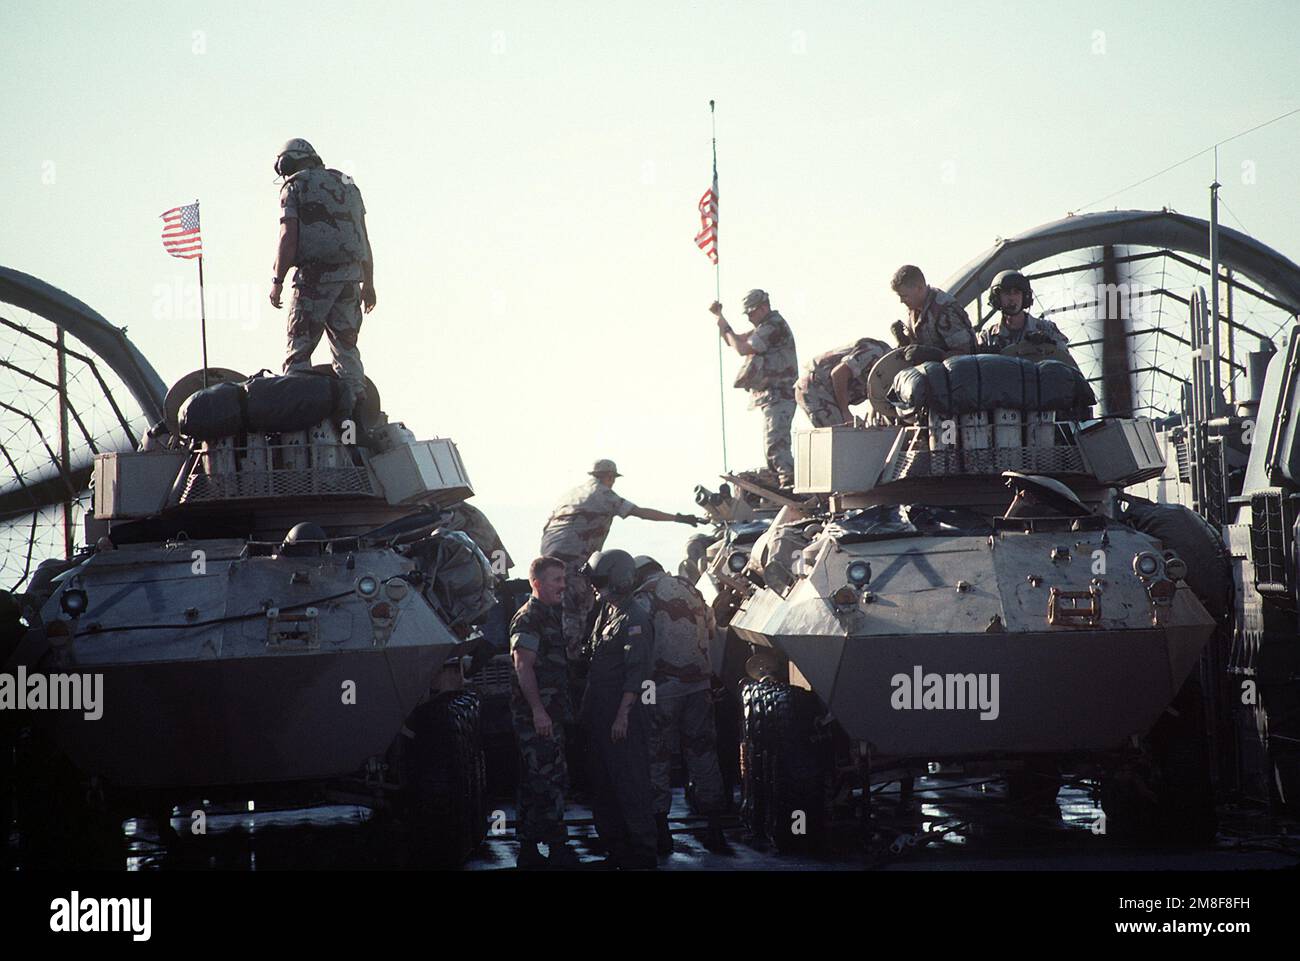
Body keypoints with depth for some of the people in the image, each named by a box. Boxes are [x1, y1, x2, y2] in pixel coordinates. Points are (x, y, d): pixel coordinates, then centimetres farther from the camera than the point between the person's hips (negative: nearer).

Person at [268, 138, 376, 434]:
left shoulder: (294, 186, 4)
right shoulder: (347, 184, 21)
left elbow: (288, 238, -7)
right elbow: (364, 239, 17)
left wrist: (277, 281, -6)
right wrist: (368, 283, 18)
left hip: (315, 275, -5)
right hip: (350, 275, 5)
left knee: (299, 348, -2)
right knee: (346, 345, 8)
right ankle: (355, 401, -7)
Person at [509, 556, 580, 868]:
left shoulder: (551, 616, 19)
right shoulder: (528, 618, -11)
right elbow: (523, 666, -18)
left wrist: (563, 711, 24)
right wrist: (538, 710, -22)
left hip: (549, 714, 10)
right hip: (535, 715, -10)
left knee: (534, 783, 11)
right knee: (550, 781, -9)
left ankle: (529, 851, 14)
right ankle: (558, 848, -7)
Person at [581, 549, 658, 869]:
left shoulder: (635, 620, -14)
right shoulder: (606, 613, 16)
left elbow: (636, 674, -18)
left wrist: (623, 715, -22)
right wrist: (586, 706, 20)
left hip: (623, 714, -10)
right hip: (599, 713, 10)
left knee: (631, 783, -6)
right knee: (602, 783, 14)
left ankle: (642, 851, -2)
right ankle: (614, 846, 22)